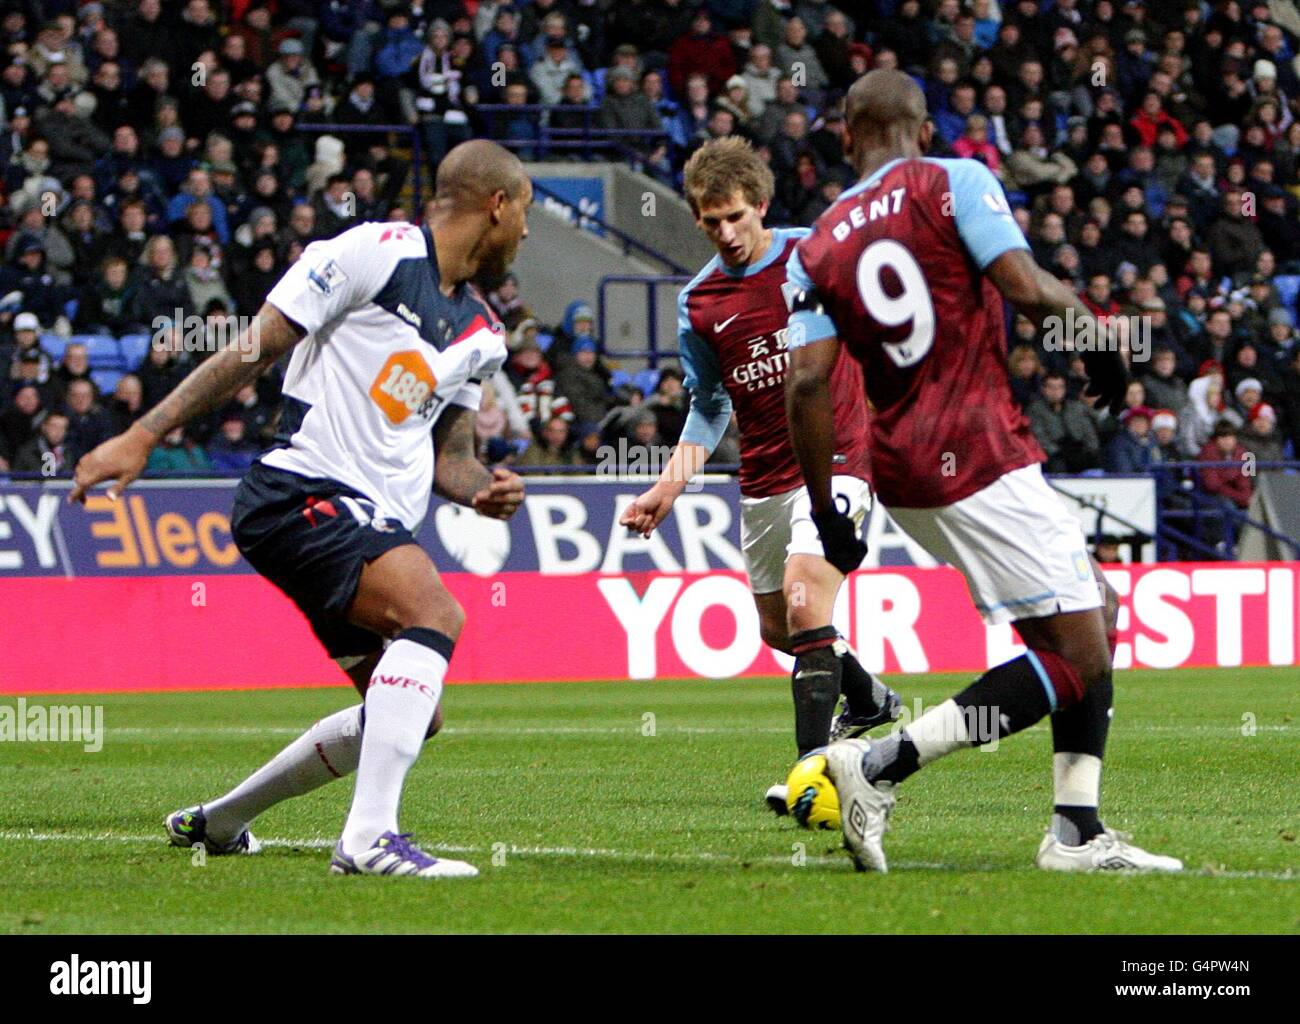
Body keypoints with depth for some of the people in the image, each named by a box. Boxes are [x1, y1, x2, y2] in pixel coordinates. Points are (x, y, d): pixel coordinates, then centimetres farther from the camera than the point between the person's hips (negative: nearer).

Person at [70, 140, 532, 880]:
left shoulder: (482, 335, 18)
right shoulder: (377, 254, -7)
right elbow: (253, 350, -6)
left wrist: (483, 488, -1)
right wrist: (144, 436, -10)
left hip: (376, 523, 9)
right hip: (304, 493, -9)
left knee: (408, 717, 12)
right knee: (435, 613, -30)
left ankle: (216, 821, 31)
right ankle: (370, 837, -37)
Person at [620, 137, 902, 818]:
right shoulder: (697, 302, 4)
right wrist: (668, 488, 3)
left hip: (835, 460, -5)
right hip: (763, 477, 5)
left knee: (805, 603, -22)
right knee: (778, 628, 15)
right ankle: (867, 698, 44)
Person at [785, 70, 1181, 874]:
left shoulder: (819, 248, 10)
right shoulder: (953, 183, -4)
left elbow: (806, 383, 1)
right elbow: (1026, 288, -17)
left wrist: (826, 509, 6)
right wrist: (1096, 332, 1)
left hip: (903, 469, 8)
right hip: (978, 459, -8)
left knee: (1096, 607, 19)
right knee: (1076, 662, -5)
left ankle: (1077, 832, 14)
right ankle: (882, 765, -14)